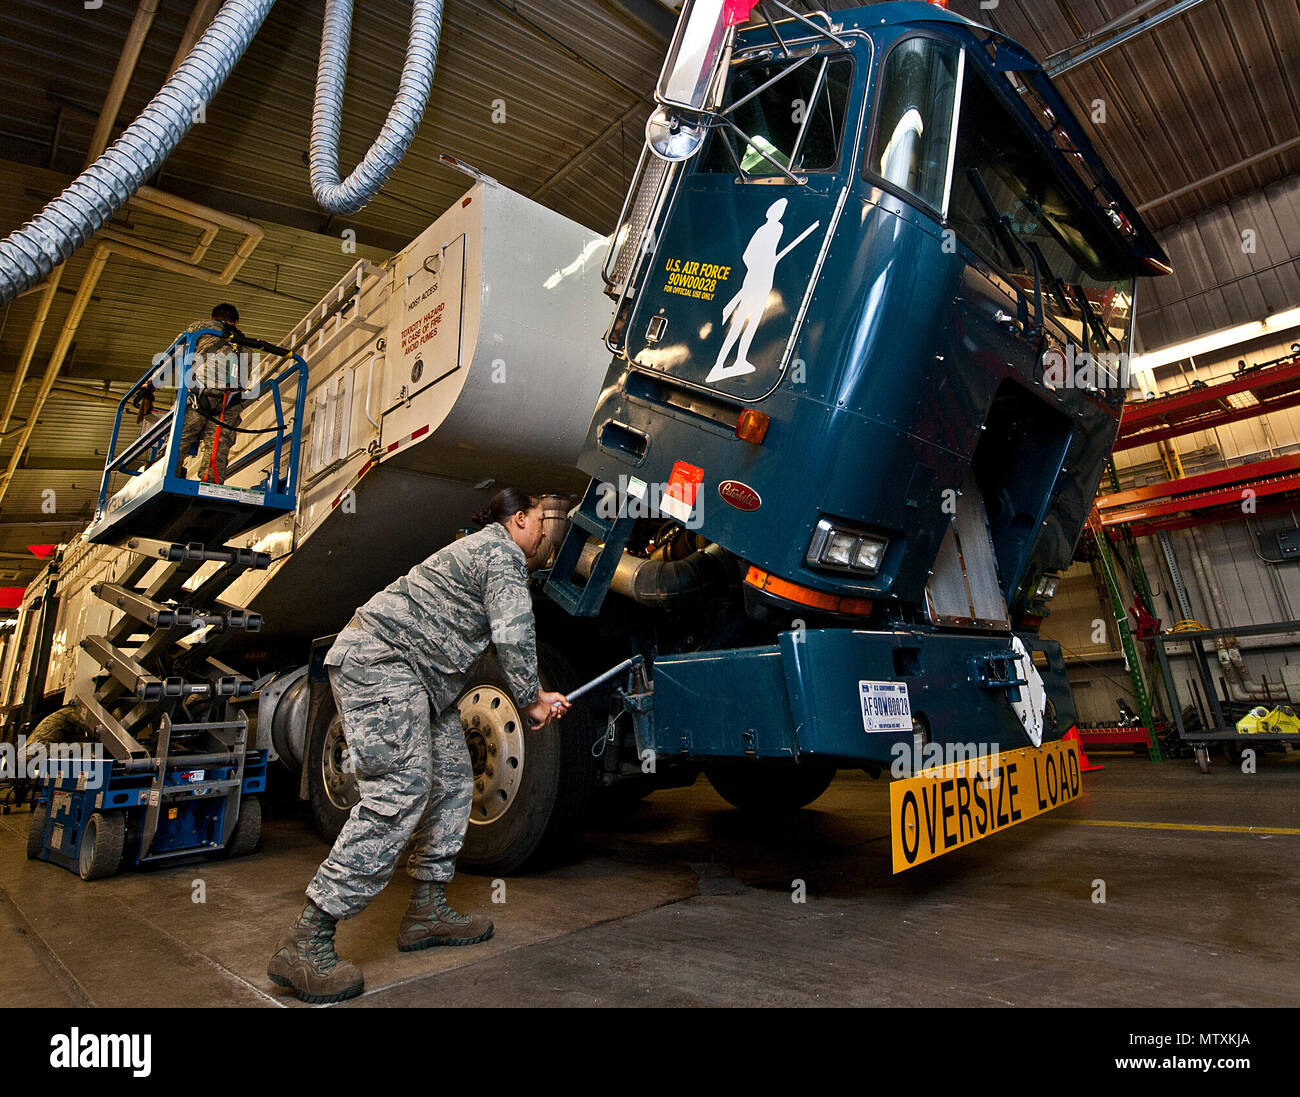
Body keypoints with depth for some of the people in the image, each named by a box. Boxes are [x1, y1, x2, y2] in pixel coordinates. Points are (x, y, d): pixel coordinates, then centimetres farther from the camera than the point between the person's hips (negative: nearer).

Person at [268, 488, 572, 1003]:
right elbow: (513, 637, -16)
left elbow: (499, 640, 25)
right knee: (399, 791, -17)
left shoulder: (481, 549, 24)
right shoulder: (502, 551, -9)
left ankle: (427, 911, 16)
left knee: (451, 780, 8)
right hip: (379, 658, -11)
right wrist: (531, 700, -3)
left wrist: (538, 696, 21)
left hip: (417, 675, 11)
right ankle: (305, 942, -11)